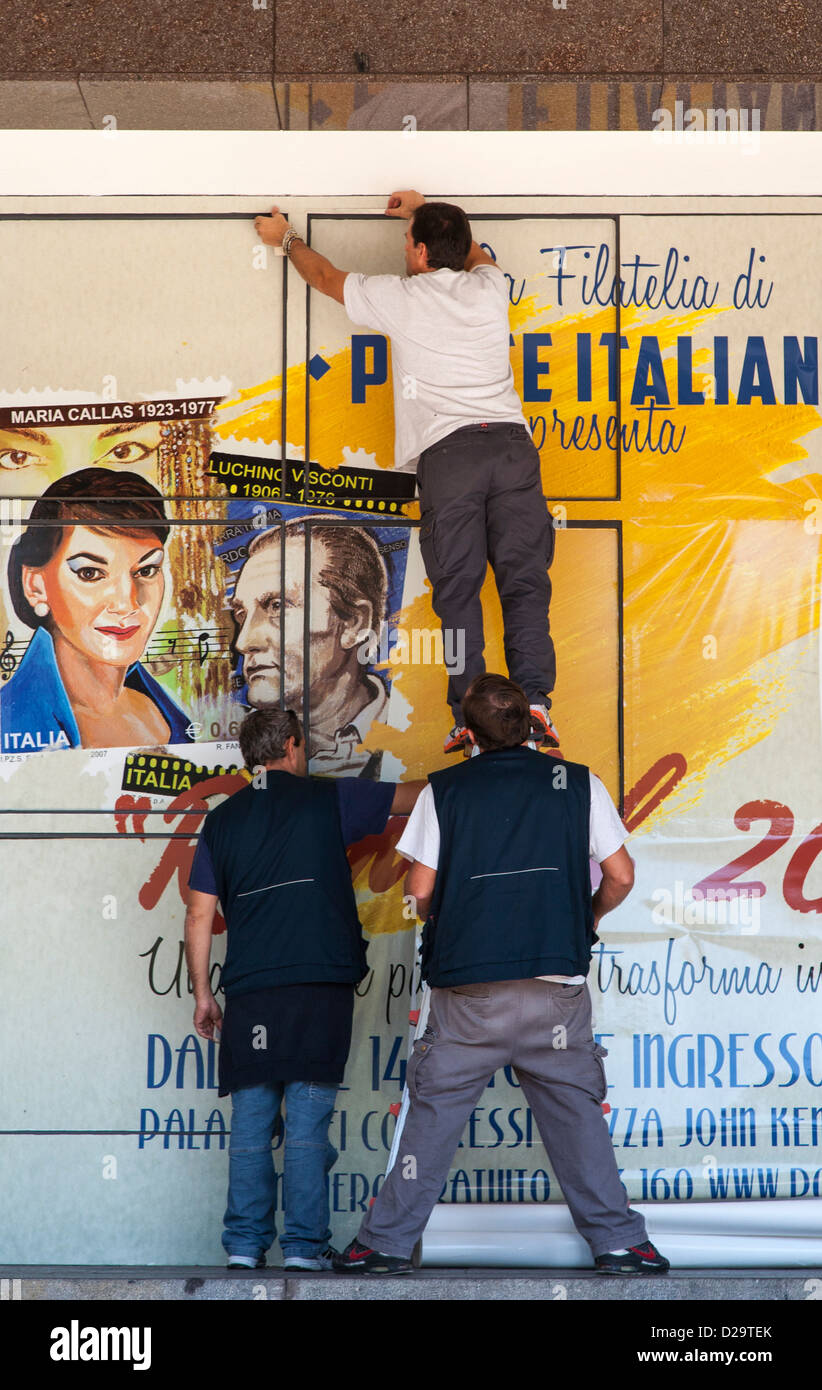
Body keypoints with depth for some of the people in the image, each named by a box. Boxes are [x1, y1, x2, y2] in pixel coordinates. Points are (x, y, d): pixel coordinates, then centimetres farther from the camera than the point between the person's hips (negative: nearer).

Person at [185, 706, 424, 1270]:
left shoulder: (222, 819, 12)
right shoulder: (329, 798, 5)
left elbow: (200, 915, 11)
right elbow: (419, 797, 12)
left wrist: (202, 992, 17)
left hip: (250, 991, 3)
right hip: (321, 986, -2)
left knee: (251, 1123, 6)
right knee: (308, 1123, -3)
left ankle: (245, 1245, 6)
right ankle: (304, 1246, -3)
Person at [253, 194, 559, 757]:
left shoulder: (400, 297, 9)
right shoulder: (489, 287, 17)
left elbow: (325, 276, 27)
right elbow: (476, 252, 45)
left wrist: (286, 238, 45)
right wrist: (425, 211, 57)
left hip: (447, 451, -2)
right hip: (511, 441, 3)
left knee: (457, 588, -1)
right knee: (524, 578, -1)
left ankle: (469, 713, -7)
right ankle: (534, 699, -13)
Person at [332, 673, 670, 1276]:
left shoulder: (445, 789, 5)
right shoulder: (579, 784, 7)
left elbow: (421, 890, 2)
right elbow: (620, 876, 5)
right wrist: (588, 920, 24)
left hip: (466, 989, 0)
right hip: (556, 988, 1)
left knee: (434, 1113, 6)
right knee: (576, 1112, 8)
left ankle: (387, 1242, 8)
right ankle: (618, 1240, 6)